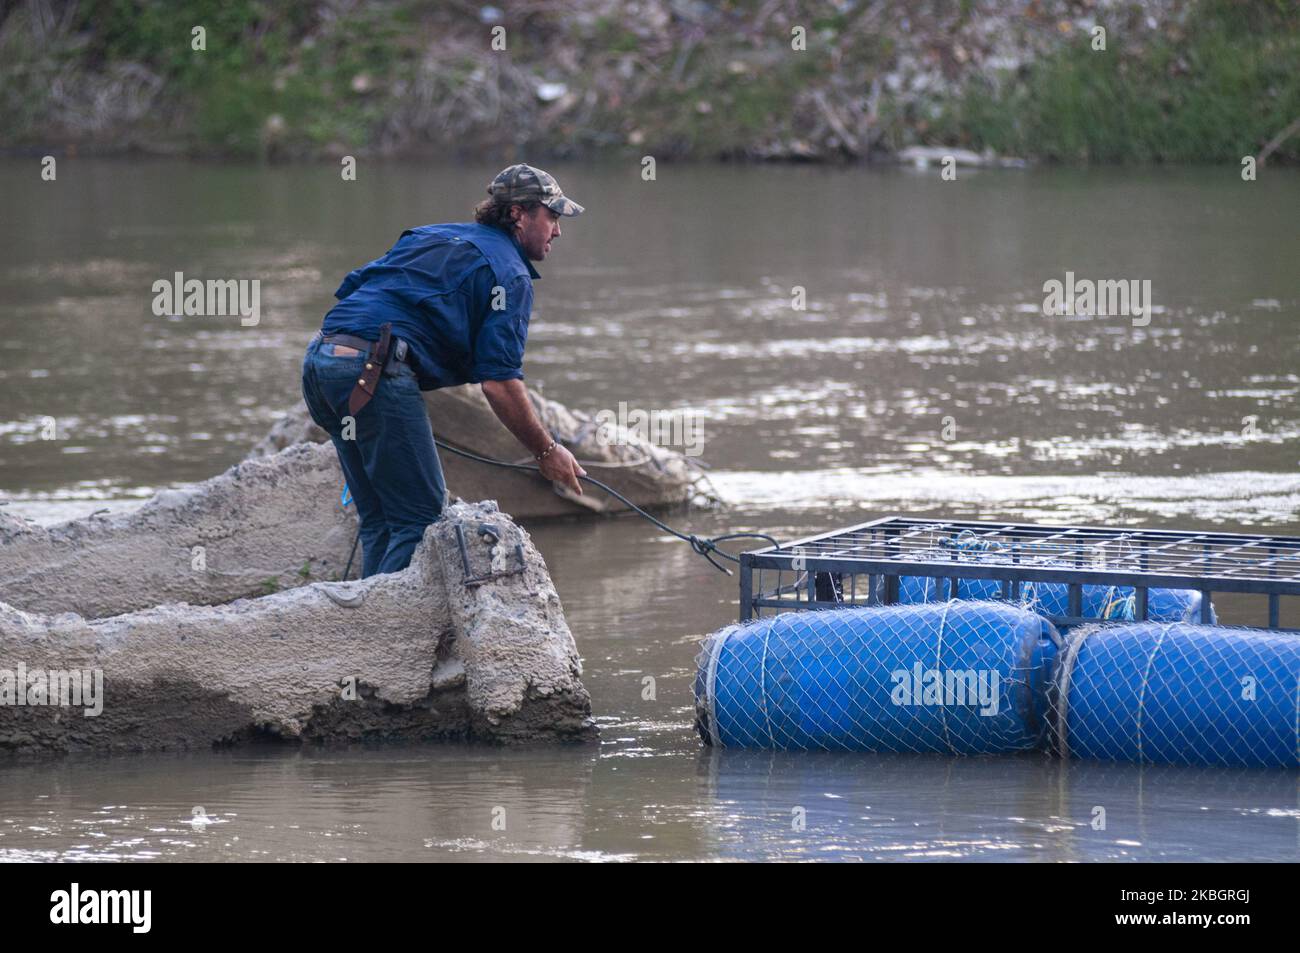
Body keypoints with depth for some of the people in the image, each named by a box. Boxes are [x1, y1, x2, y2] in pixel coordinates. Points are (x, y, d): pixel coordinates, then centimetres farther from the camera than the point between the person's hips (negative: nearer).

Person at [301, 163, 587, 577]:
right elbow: (499, 384, -5)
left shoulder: (428, 235, 28)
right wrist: (546, 452, 3)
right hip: (372, 369, -9)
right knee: (423, 520, -5)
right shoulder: (509, 273, 3)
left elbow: (351, 289, 27)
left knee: (380, 522, 15)